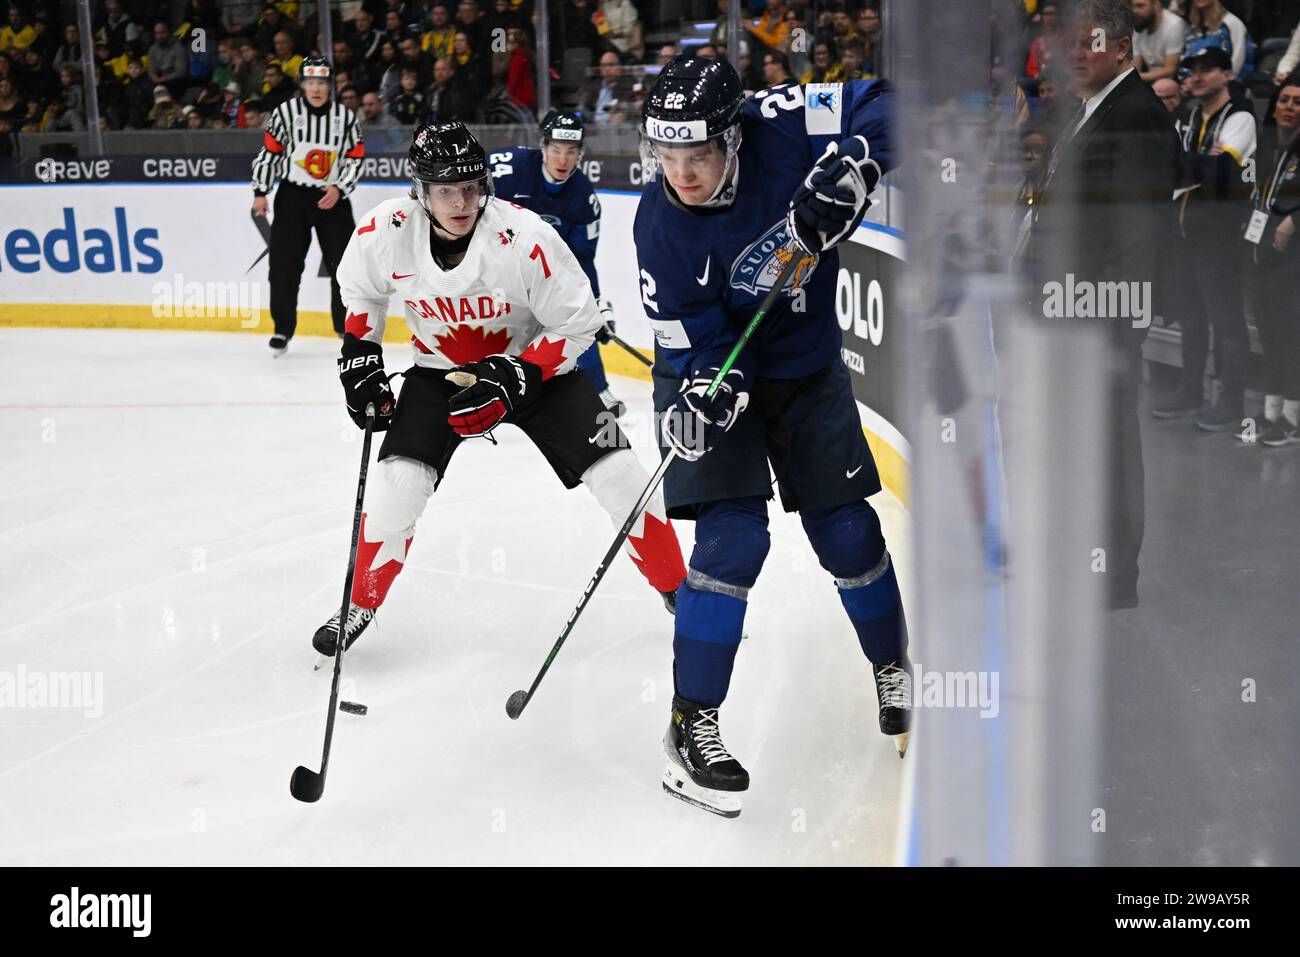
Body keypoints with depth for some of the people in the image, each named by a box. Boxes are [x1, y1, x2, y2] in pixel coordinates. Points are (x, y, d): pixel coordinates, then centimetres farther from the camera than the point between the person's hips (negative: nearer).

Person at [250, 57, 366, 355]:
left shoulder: (346, 116, 1)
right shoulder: (284, 112, -4)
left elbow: (355, 159, 2)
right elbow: (269, 152, -1)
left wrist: (339, 189, -11)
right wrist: (260, 192, -4)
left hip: (332, 199, 1)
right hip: (292, 197, -1)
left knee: (343, 263, 2)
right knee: (284, 266, -2)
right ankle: (283, 329, 11)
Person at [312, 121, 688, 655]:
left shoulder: (526, 238, -29)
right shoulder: (387, 232, -19)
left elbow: (577, 323, -18)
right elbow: (359, 290, 5)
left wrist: (515, 378, -26)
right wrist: (359, 356, -1)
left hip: (535, 363, -2)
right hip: (440, 369, 2)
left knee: (618, 476, -10)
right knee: (399, 481, -15)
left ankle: (678, 590, 10)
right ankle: (361, 605, 11)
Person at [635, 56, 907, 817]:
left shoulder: (779, 129, -22)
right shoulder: (661, 227, -23)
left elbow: (883, 102, -17)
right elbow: (696, 340, -19)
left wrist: (851, 168, -34)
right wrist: (701, 392, -39)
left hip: (807, 368, 2)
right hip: (716, 373, -2)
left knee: (847, 533, 5)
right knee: (732, 539, -15)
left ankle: (894, 669, 33)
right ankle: (693, 726, -4)